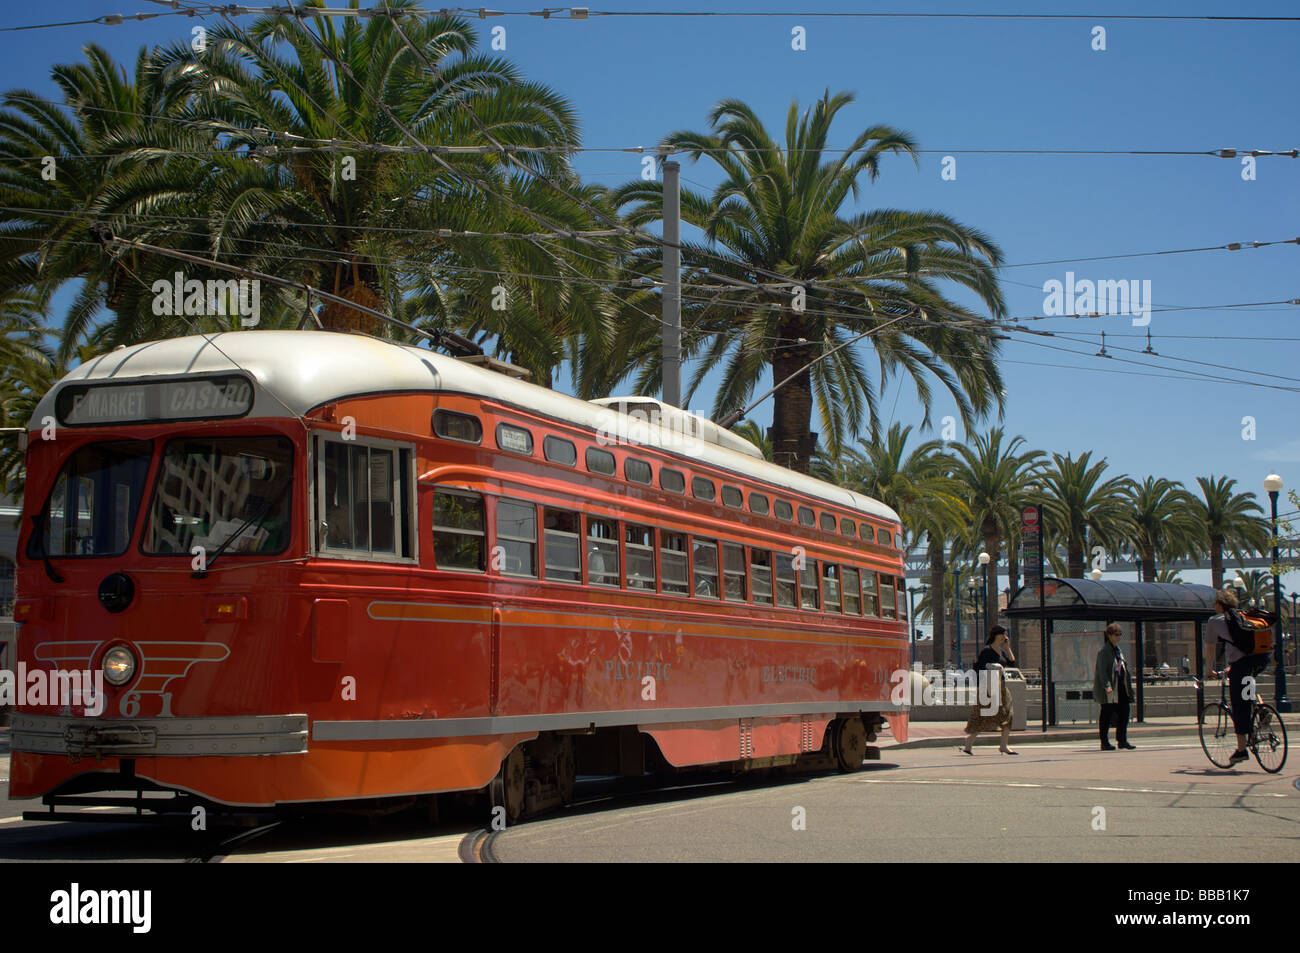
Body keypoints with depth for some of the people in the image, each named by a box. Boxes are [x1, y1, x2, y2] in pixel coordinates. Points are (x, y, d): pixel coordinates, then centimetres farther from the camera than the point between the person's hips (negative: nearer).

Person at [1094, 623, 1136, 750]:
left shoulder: (1118, 649, 15)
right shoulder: (1104, 650, -11)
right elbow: (1102, 670, -17)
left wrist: (1128, 685, 19)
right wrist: (1106, 686, -27)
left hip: (1121, 687, 8)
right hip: (1108, 690, -8)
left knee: (1124, 712, 6)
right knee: (1106, 715, -2)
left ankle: (1122, 740, 14)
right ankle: (1104, 742, 5)